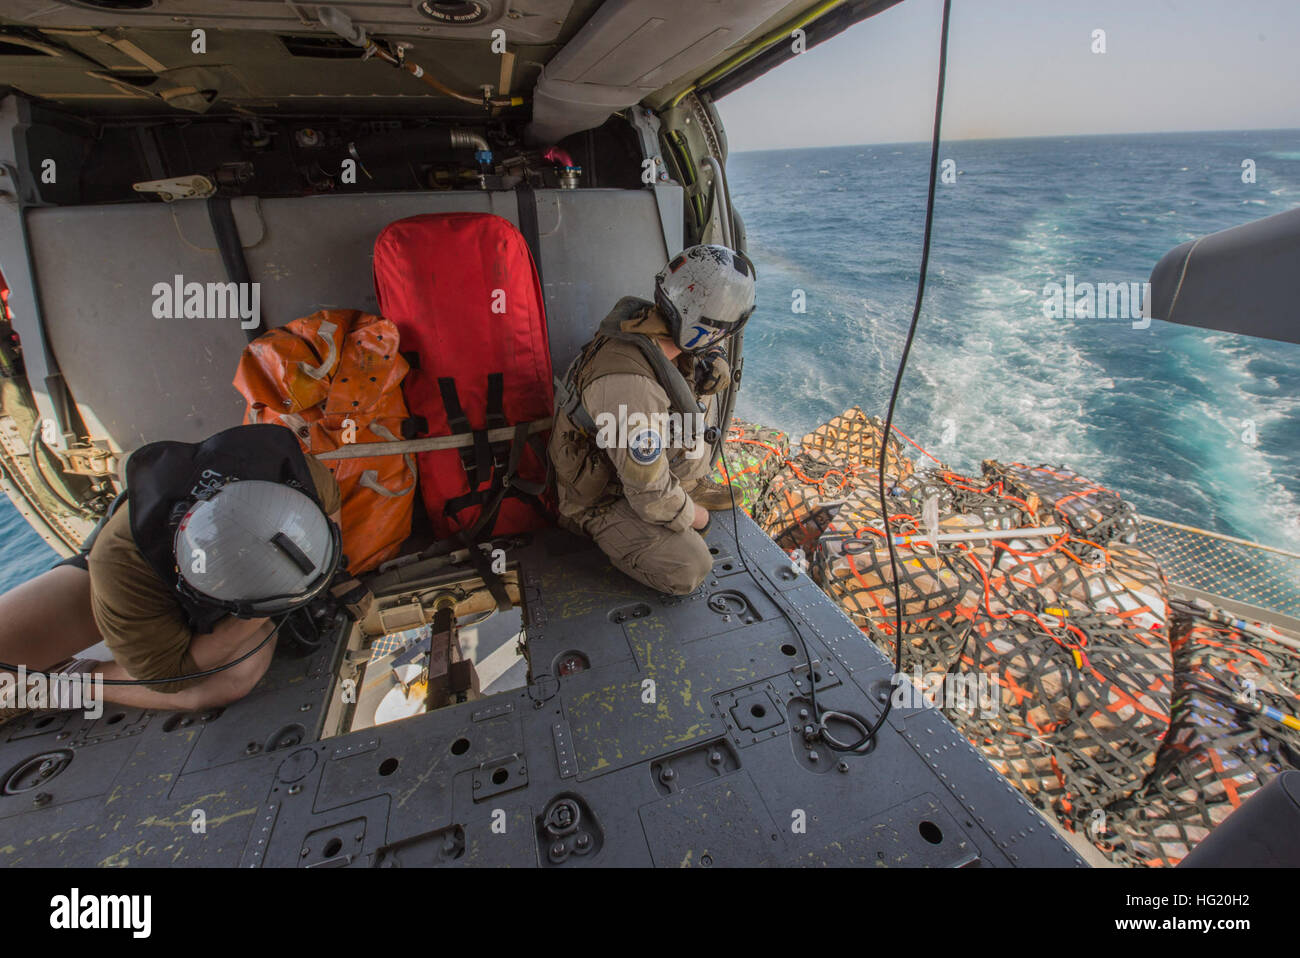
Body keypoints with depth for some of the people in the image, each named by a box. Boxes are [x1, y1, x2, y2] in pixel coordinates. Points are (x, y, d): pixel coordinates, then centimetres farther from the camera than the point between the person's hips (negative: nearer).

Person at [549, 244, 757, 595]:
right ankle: (613, 537, 6)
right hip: (601, 496, -8)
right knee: (688, 571, -16)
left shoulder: (649, 323, -15)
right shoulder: (628, 384, -41)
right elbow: (651, 496, -30)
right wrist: (693, 515, -11)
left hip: (645, 458, 8)